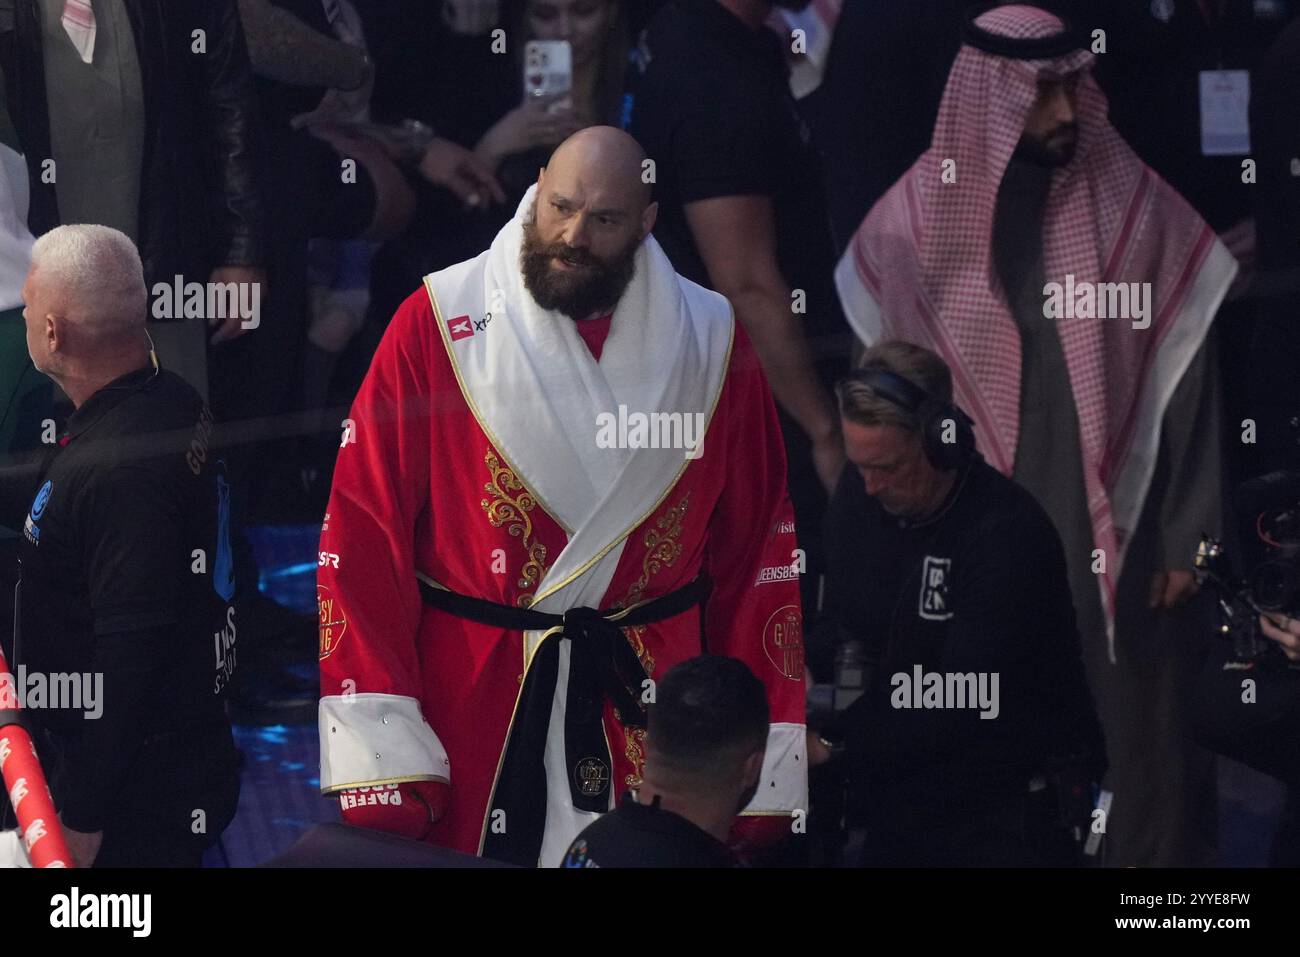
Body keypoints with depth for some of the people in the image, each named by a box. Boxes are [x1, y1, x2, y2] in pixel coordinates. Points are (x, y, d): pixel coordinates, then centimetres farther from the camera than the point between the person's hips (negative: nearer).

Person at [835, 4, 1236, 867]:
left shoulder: (1136, 206, -2)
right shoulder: (919, 221, -1)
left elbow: (1186, 379, 0)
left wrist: (1188, 535, -2)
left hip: (1121, 537, 0)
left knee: (1138, 741, 3)